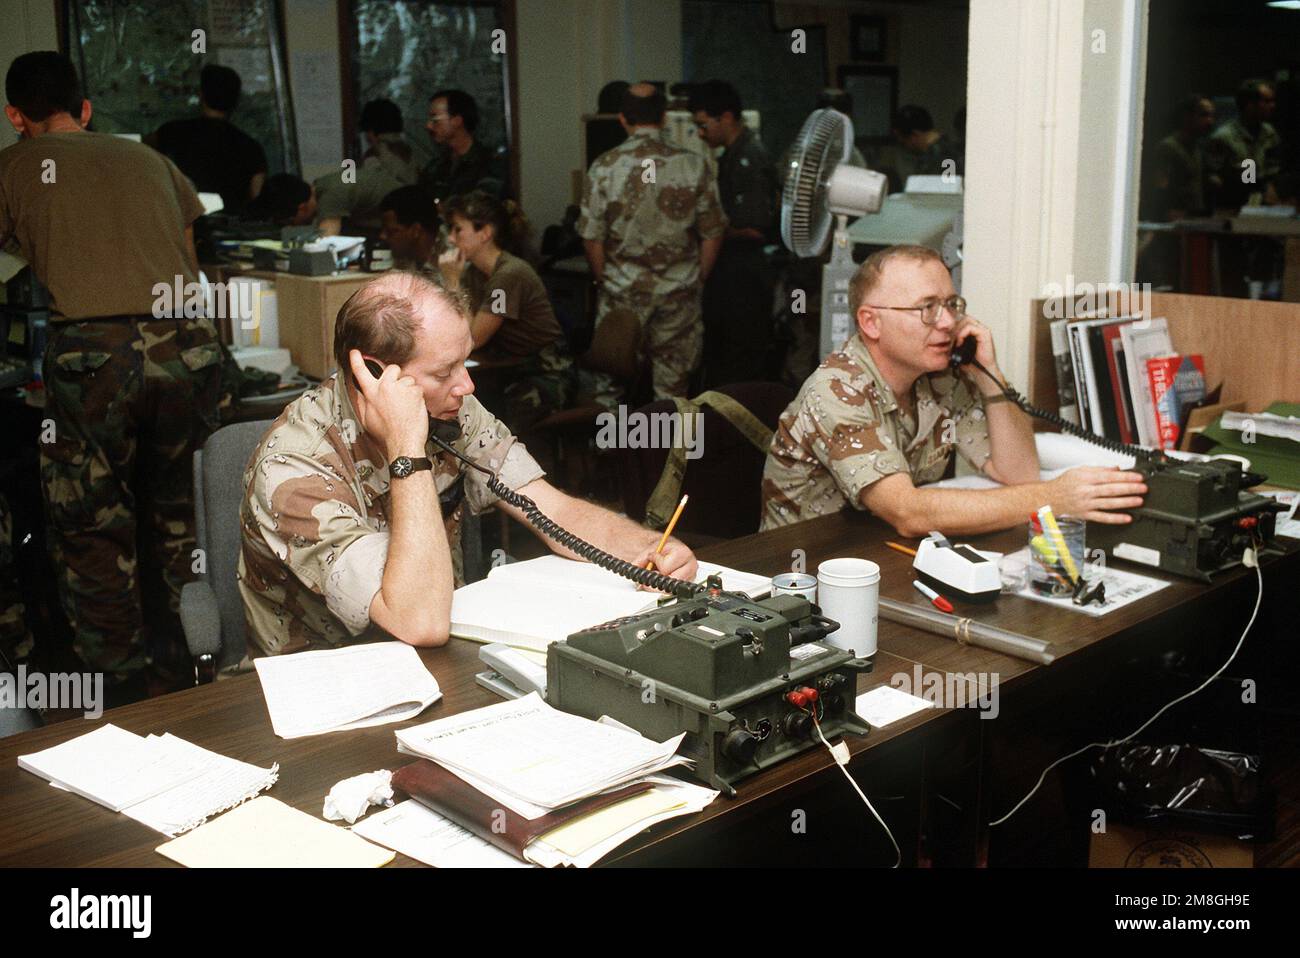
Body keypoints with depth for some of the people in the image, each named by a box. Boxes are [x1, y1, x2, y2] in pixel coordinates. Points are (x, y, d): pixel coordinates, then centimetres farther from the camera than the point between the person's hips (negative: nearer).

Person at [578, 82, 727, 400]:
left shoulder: (604, 167, -9)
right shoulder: (693, 165, -5)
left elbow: (592, 236, -6)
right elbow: (713, 232, 0)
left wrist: (604, 280, 9)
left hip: (623, 290, -1)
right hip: (679, 290, 1)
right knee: (673, 384, 10)